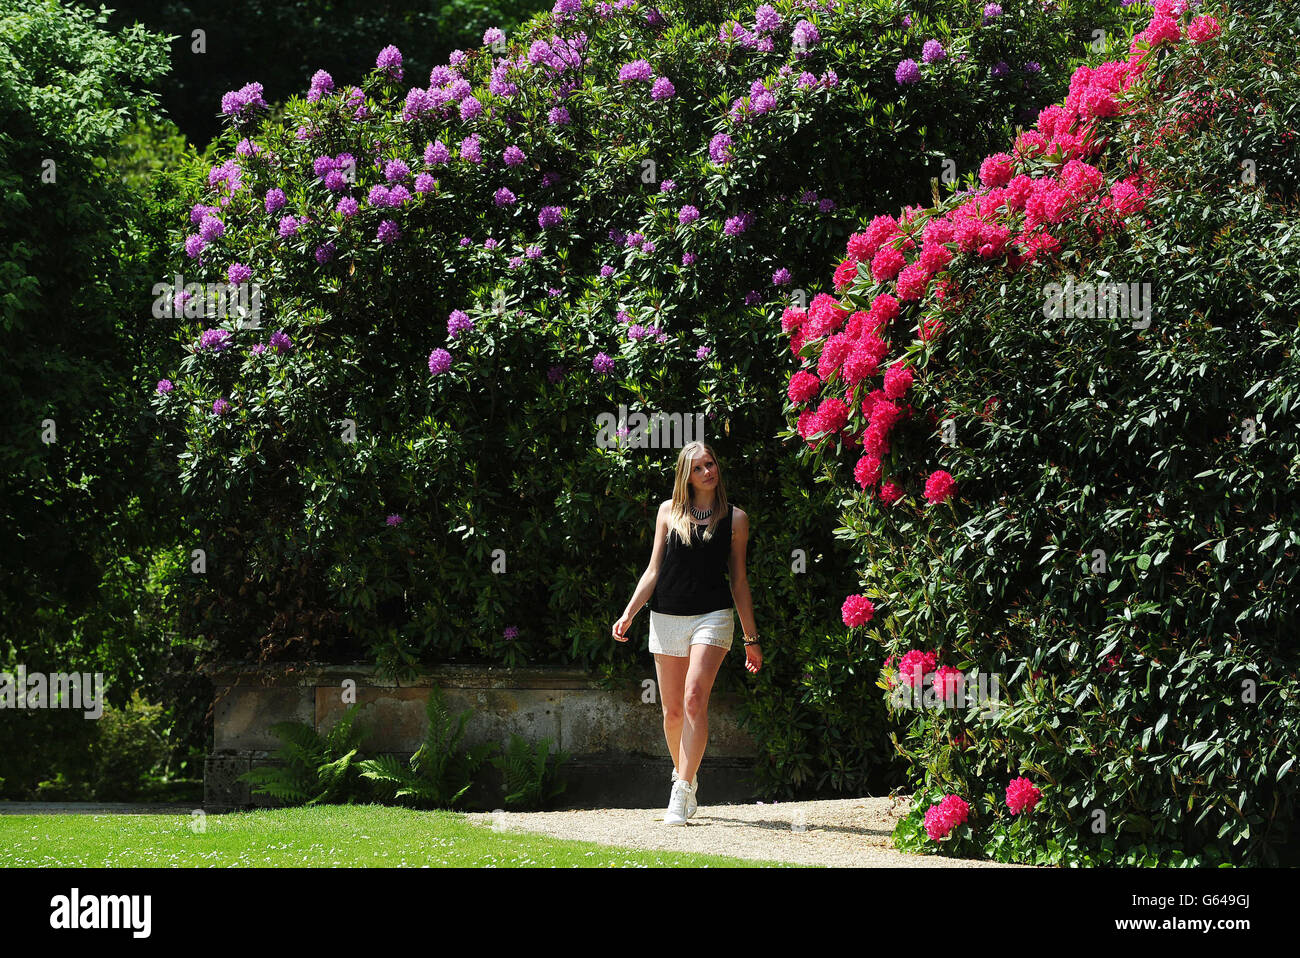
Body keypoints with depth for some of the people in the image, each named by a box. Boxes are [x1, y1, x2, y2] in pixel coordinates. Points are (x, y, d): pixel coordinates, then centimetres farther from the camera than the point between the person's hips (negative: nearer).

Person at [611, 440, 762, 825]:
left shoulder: (735, 519, 6)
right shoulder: (669, 511, 9)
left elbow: (738, 580, 10)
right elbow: (654, 570, 11)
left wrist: (752, 638, 10)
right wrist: (629, 613, 0)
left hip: (712, 616, -2)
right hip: (666, 617, 2)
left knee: (694, 699, -20)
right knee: (672, 711, 6)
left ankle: (681, 791, -21)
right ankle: (685, 779, 29)